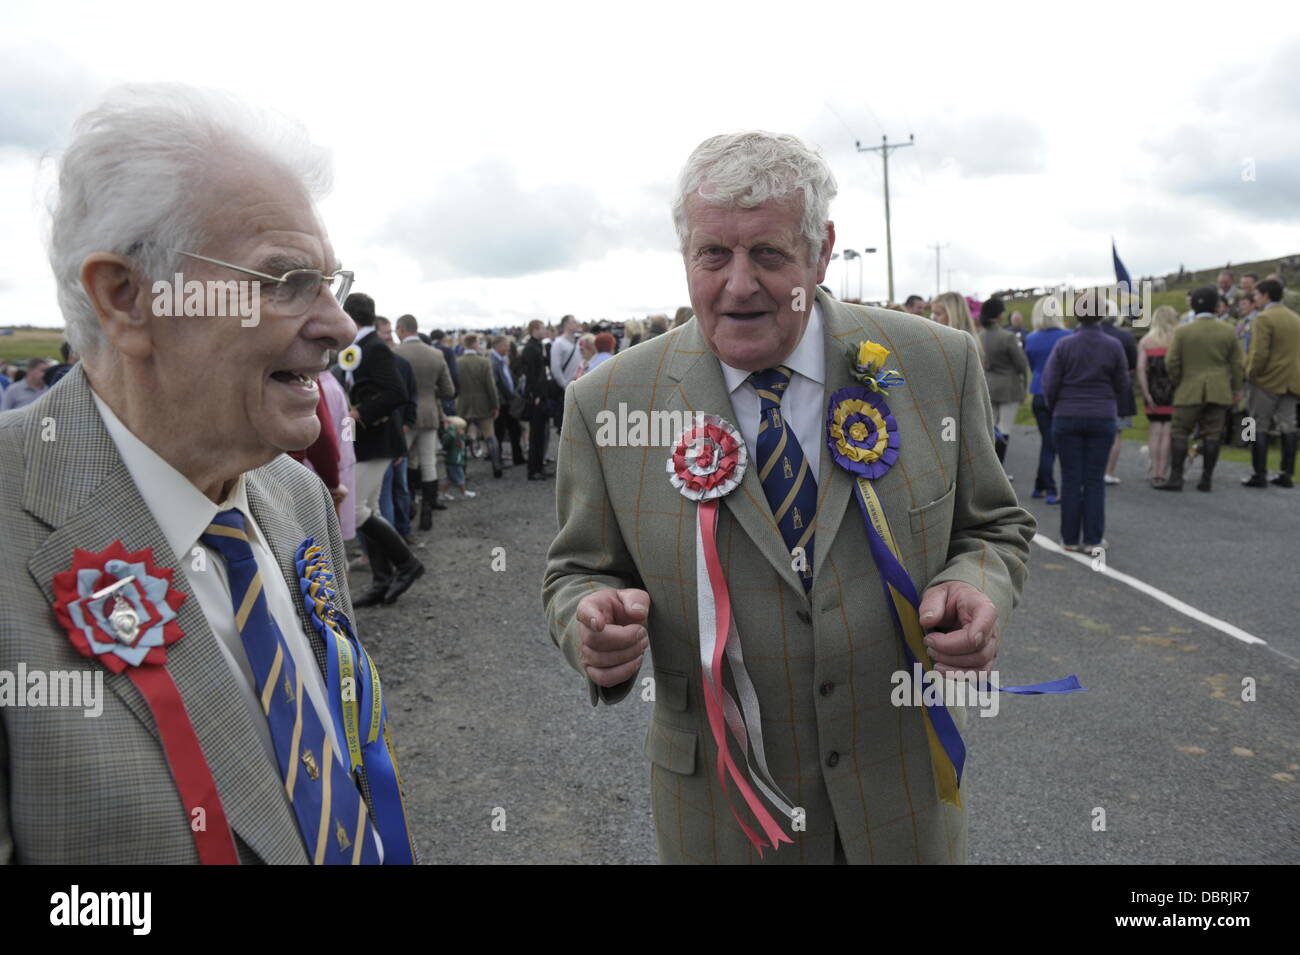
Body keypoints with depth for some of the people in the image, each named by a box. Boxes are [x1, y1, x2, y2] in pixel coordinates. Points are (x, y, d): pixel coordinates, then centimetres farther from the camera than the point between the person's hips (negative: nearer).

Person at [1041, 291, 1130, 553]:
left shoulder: (1064, 345, -7)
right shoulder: (1113, 346, -3)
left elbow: (1050, 386, -6)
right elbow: (1122, 386, 5)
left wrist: (1057, 410, 12)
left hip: (1067, 417, 0)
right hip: (1102, 419, 1)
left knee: (1071, 479, 5)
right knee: (1095, 480, 5)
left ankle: (1070, 538, 10)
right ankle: (1093, 539, 7)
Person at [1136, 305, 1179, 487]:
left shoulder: (1145, 341, 4)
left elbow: (1141, 368, -4)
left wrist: (1146, 394, -4)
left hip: (1153, 391, 2)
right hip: (1173, 391, -2)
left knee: (1154, 432, 7)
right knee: (1167, 433, 2)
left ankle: (1153, 473, 5)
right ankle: (1162, 473, 1)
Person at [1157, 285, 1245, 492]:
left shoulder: (1182, 331, -5)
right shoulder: (1229, 331, 3)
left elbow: (1171, 362, -5)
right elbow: (1237, 364, 6)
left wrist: (1177, 383, 10)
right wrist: (1236, 389, 15)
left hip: (1190, 391, -3)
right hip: (1219, 392, 3)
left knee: (1179, 432, 2)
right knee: (1212, 435, 5)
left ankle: (1175, 477, -3)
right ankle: (1207, 479, 8)